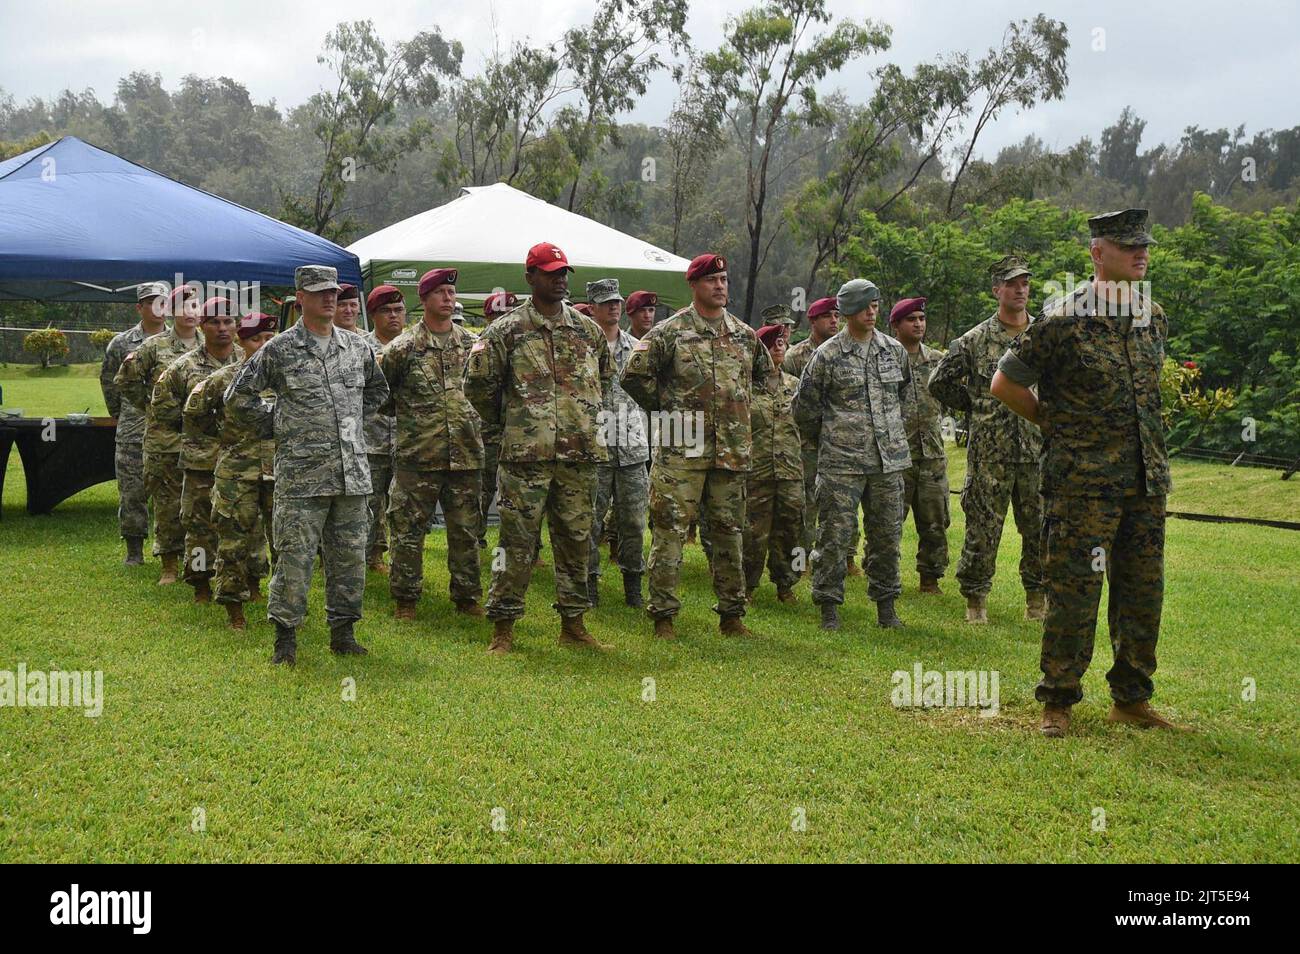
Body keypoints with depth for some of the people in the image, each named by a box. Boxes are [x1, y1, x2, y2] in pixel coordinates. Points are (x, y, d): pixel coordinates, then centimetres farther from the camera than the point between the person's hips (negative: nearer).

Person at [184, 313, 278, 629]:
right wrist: (226, 435, 12)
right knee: (235, 540, 0)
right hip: (236, 472, -2)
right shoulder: (223, 378, 0)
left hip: (280, 469, 2)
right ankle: (234, 608, 11)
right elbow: (194, 413, 12)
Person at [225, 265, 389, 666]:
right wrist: (275, 426, 4)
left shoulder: (357, 347, 11)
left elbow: (378, 390, 28)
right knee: (295, 556, -5)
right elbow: (238, 397, 4)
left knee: (350, 555, 8)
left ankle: (343, 632, 19)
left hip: (352, 473, 4)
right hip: (301, 474, -4)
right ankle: (286, 637, 5)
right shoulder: (279, 350, -2)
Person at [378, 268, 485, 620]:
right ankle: (405, 598, 12)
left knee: (466, 531, 9)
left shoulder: (473, 344, 10)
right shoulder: (404, 347, -3)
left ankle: (467, 596, 20)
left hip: (466, 455, 4)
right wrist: (407, 413, 2)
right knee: (408, 529, 1)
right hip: (417, 455, -3)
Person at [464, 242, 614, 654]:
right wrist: (505, 421, 8)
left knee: (576, 539, 9)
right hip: (526, 454, -4)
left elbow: (606, 375, 28)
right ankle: (503, 627, 6)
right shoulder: (506, 330, -1)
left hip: (580, 454, 4)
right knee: (517, 541, -2)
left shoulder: (588, 329, 13)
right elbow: (477, 382, 1)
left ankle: (573, 624, 19)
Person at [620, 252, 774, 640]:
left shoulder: (744, 334, 12)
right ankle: (663, 616, 2)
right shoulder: (670, 332, -4)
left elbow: (764, 374, 29)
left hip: (732, 449, 5)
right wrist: (665, 408, -2)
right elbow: (634, 375, -6)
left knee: (729, 532, 11)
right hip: (682, 449, -5)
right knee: (670, 531, -4)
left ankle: (732, 615, 20)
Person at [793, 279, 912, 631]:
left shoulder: (894, 350, 9)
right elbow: (804, 405, 5)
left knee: (887, 535, 8)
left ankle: (886, 605, 20)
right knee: (835, 535, -3)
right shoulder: (827, 355, -4)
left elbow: (904, 394, 24)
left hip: (889, 459, 4)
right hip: (841, 463, -4)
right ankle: (829, 608, 6)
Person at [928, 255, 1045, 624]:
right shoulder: (974, 341, -1)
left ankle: (1036, 598, 22)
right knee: (982, 530, 1)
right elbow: (940, 383, 6)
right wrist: (979, 407, 6)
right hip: (989, 454, -2)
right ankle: (975, 599, 14)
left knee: (1039, 530, 8)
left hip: (1038, 452, 3)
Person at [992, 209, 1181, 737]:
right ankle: (1058, 702, 10)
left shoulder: (1154, 317, 10)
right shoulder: (1064, 318, -10)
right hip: (1083, 482, -6)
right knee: (1074, 591, -2)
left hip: (1147, 479, 6)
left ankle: (1132, 698, 24)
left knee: (1143, 591, 11)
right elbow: (1004, 384, -4)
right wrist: (1058, 425, 2)